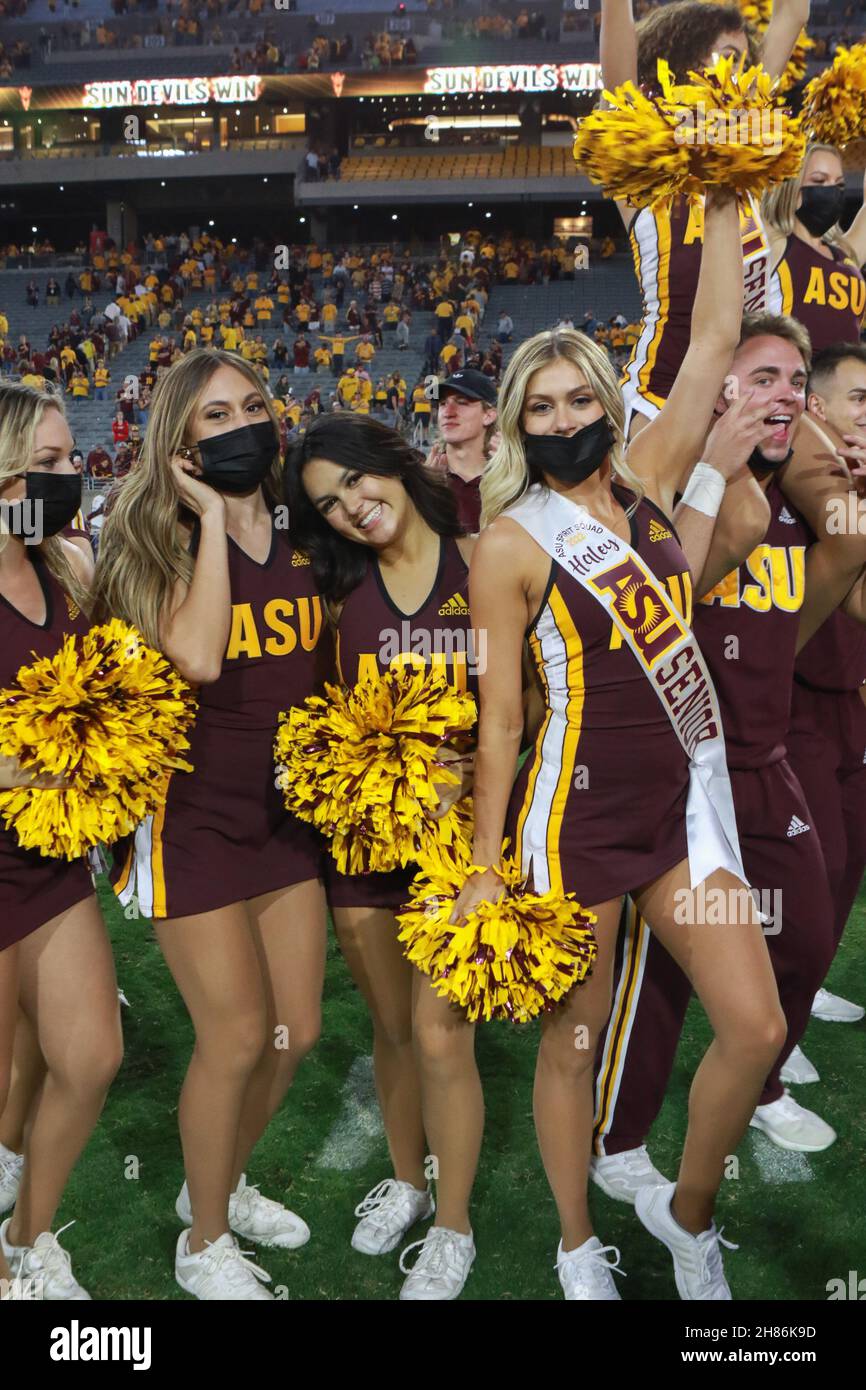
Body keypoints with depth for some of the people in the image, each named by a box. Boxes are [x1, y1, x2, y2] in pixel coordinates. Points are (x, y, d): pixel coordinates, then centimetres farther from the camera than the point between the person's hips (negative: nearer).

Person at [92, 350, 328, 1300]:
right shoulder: (163, 541, -10)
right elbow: (196, 656, -28)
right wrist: (212, 518, -21)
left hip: (286, 810, 5)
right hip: (195, 818, -5)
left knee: (296, 1031, 11)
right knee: (236, 1037, -1)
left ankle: (222, 1182, 38)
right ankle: (205, 1243, 23)